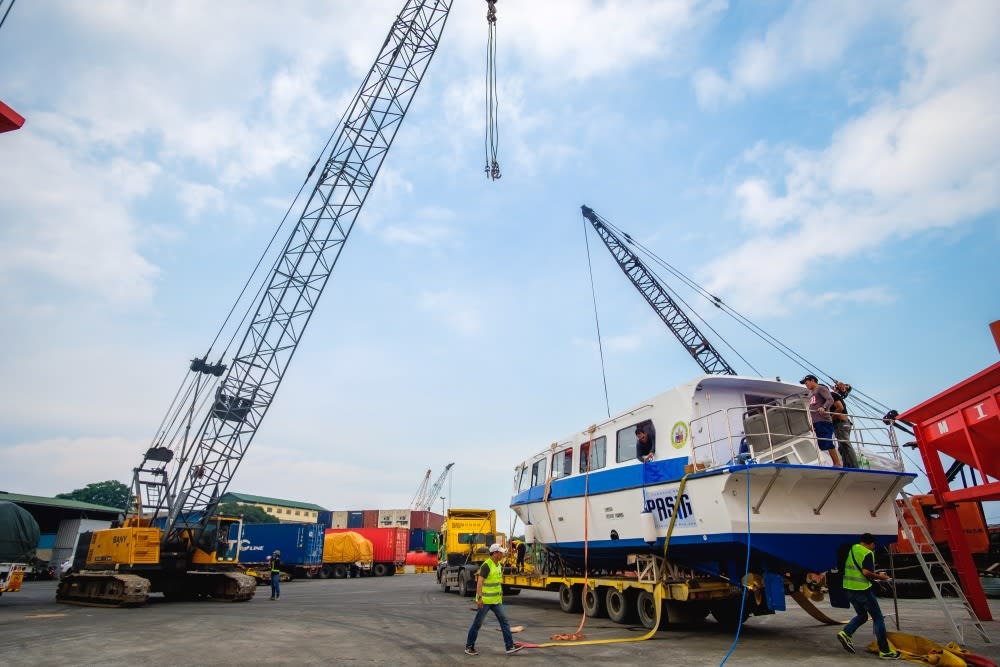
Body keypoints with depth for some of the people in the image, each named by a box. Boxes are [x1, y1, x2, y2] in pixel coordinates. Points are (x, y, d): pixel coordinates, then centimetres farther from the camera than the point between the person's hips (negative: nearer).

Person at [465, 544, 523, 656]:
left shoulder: (499, 565, 9)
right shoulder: (486, 565, -19)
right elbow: (479, 582, -24)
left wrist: (501, 596, 21)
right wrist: (479, 598, -30)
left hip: (496, 600, 8)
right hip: (485, 600, -8)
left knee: (504, 621, 1)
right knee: (477, 623, 4)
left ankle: (510, 646, 4)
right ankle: (469, 646, 18)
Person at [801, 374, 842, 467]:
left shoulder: (821, 388, 0)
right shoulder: (811, 393, 26)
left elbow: (830, 400, -15)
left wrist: (823, 407, -33)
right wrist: (813, 422, 20)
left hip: (823, 421, -9)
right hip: (816, 422, 9)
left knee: (828, 443, -14)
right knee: (822, 445, 5)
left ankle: (837, 463, -11)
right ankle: (835, 463, 7)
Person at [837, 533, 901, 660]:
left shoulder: (851, 550, 13)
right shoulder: (867, 553, -11)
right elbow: (866, 572, -21)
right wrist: (879, 576, -4)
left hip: (849, 588, 7)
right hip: (862, 589, -7)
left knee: (862, 616, 20)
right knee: (878, 618, 5)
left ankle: (846, 633, 1)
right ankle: (884, 651, 7)